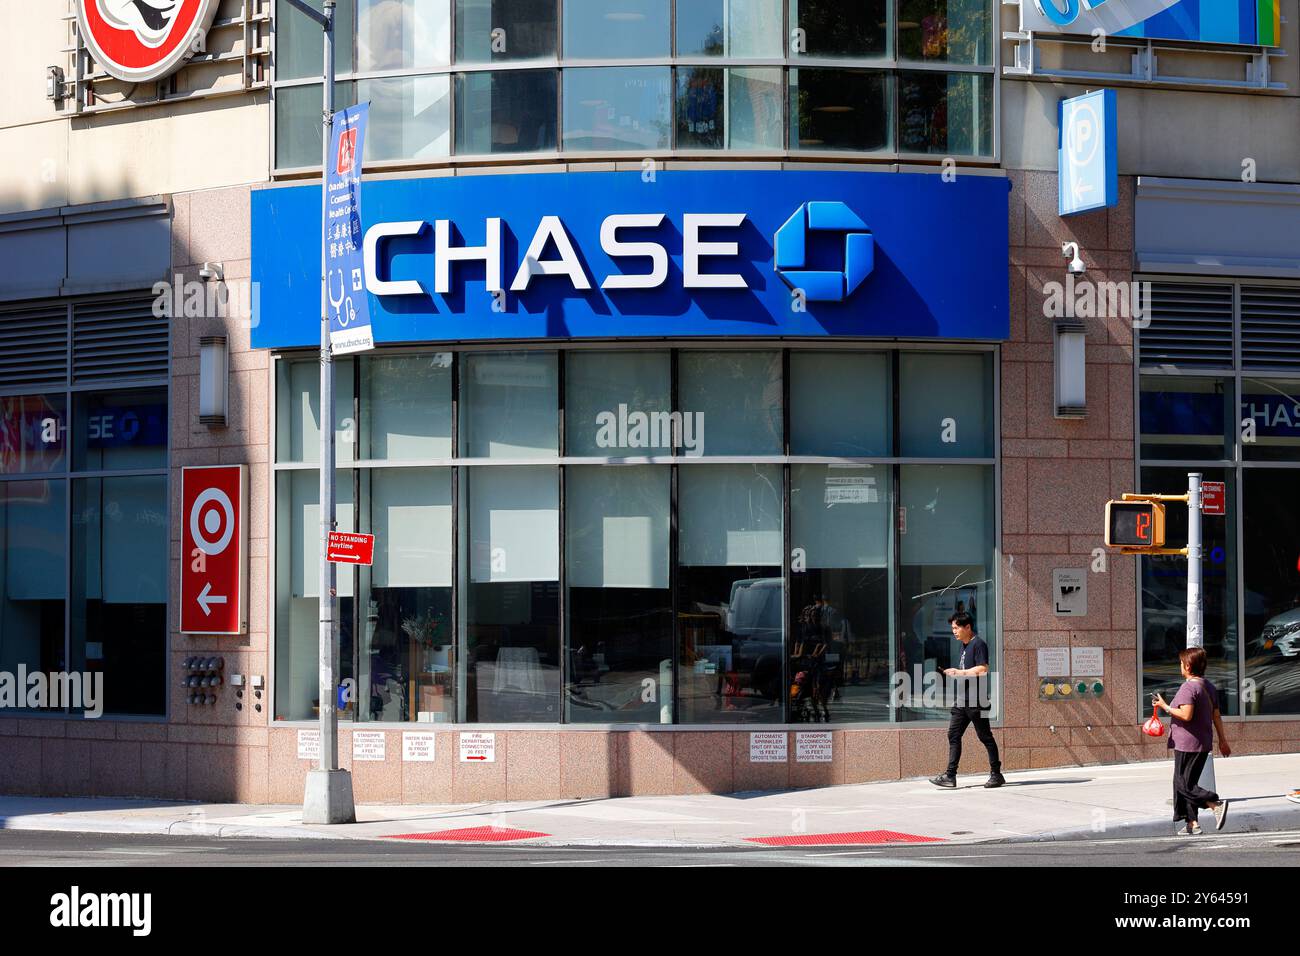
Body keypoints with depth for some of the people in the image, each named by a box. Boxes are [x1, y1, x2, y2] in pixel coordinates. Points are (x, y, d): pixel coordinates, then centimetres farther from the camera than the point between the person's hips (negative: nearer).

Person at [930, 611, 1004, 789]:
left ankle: (996, 774, 7)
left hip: (976, 701, -9)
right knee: (953, 735, 2)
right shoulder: (964, 646, 18)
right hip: (962, 700, 9)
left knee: (985, 737, -1)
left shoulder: (978, 644, -10)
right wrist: (954, 673, 13)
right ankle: (950, 776, -1)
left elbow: (982, 669, -20)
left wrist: (959, 672, -17)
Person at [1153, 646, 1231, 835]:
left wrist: (1165, 707, -14)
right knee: (1188, 782, 15)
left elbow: (1186, 715, -26)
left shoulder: (1188, 688, -16)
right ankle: (1191, 822, 13)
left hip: (1187, 745, -9)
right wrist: (1222, 740, 20)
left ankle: (1216, 804, -19)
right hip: (1204, 744, 9)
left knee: (1184, 784, -4)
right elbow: (1216, 716, 15)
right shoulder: (1209, 687, 12)